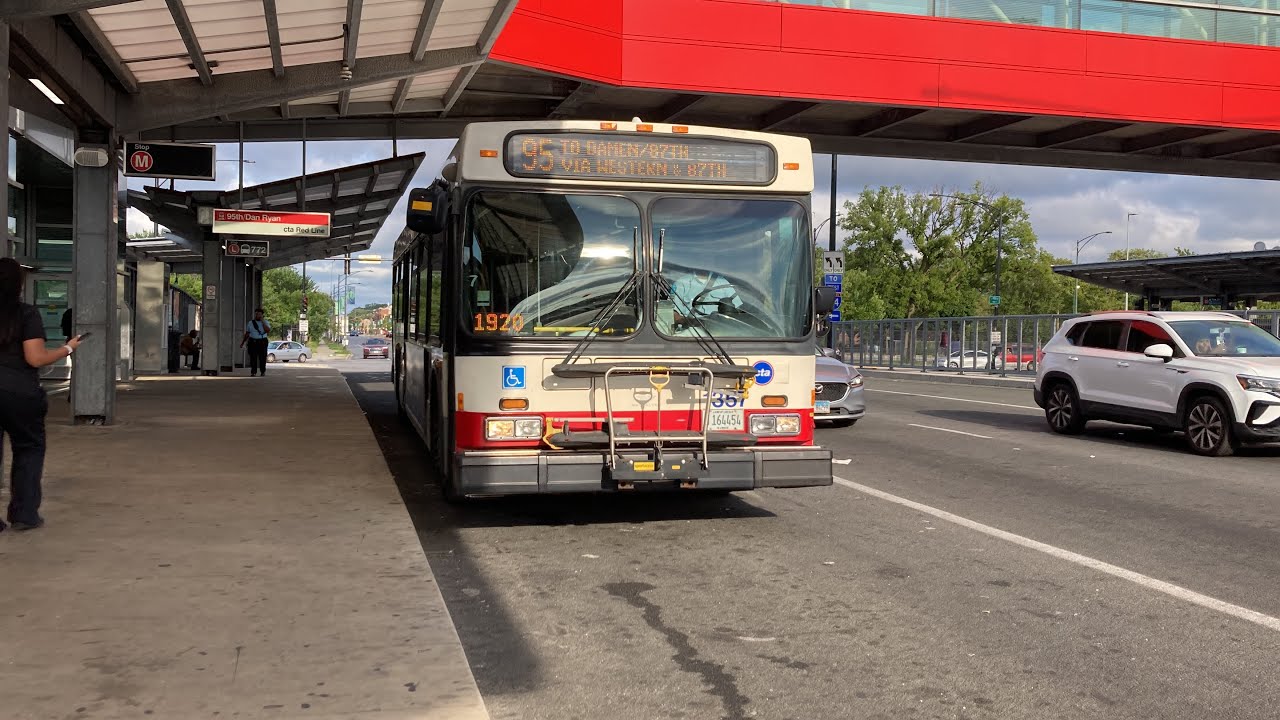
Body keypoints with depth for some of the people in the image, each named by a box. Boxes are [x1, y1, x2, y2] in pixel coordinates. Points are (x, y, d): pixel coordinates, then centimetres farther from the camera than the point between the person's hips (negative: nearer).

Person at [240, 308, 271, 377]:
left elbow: (268, 330, -13)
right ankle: (253, 372, 0)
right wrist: (242, 342, 13)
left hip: (262, 342, -1)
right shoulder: (250, 323, 11)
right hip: (253, 342, 1)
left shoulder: (265, 322, 6)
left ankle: (263, 371, 13)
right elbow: (247, 334, 14)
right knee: (253, 357, -4)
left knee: (262, 357, 0)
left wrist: (262, 322, -12)